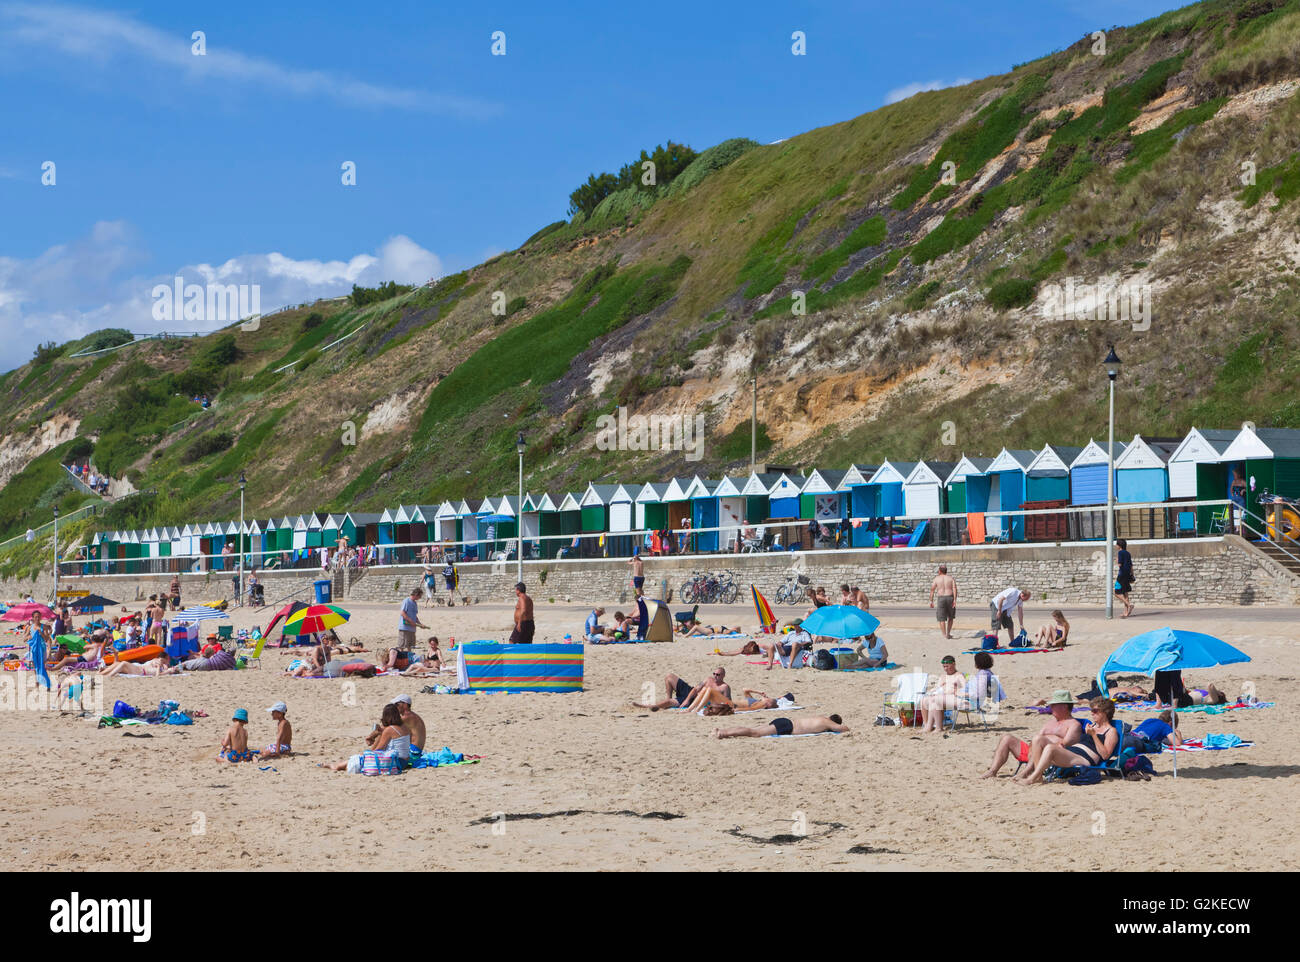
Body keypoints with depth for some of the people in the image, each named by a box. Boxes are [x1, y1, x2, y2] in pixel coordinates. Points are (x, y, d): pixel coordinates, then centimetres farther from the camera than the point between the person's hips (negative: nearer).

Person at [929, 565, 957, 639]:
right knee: (950, 617, 19)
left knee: (941, 618, 4)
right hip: (950, 598, 1)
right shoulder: (951, 578, 9)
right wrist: (955, 600, -12)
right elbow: (954, 588, -6)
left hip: (941, 599, -1)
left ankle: (944, 635, -4)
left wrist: (931, 601, 3)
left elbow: (932, 590, -1)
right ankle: (948, 633, 16)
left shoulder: (936, 579, 7)